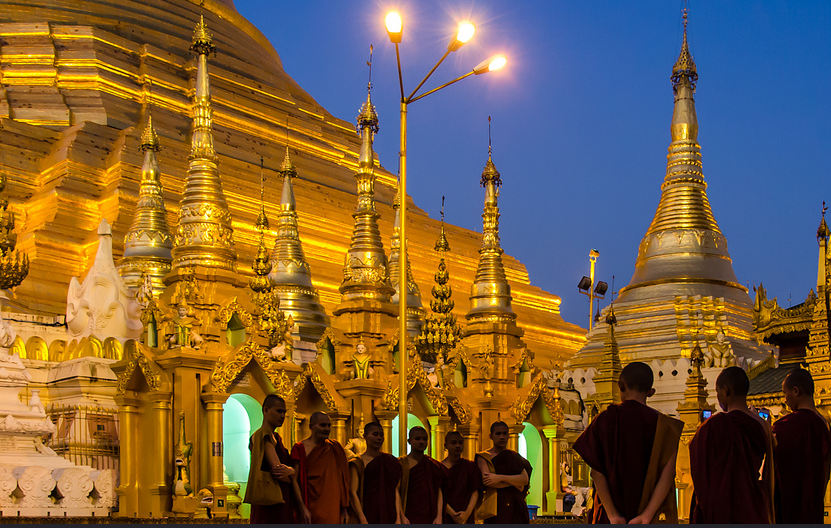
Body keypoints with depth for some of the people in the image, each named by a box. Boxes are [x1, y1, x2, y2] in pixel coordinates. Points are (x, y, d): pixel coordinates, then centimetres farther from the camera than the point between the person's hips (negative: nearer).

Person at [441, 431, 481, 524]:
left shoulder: (470, 466, 9)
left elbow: (475, 492, 3)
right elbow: (439, 495, -3)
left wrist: (467, 513, -12)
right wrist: (452, 513, -14)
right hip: (445, 517, -1)